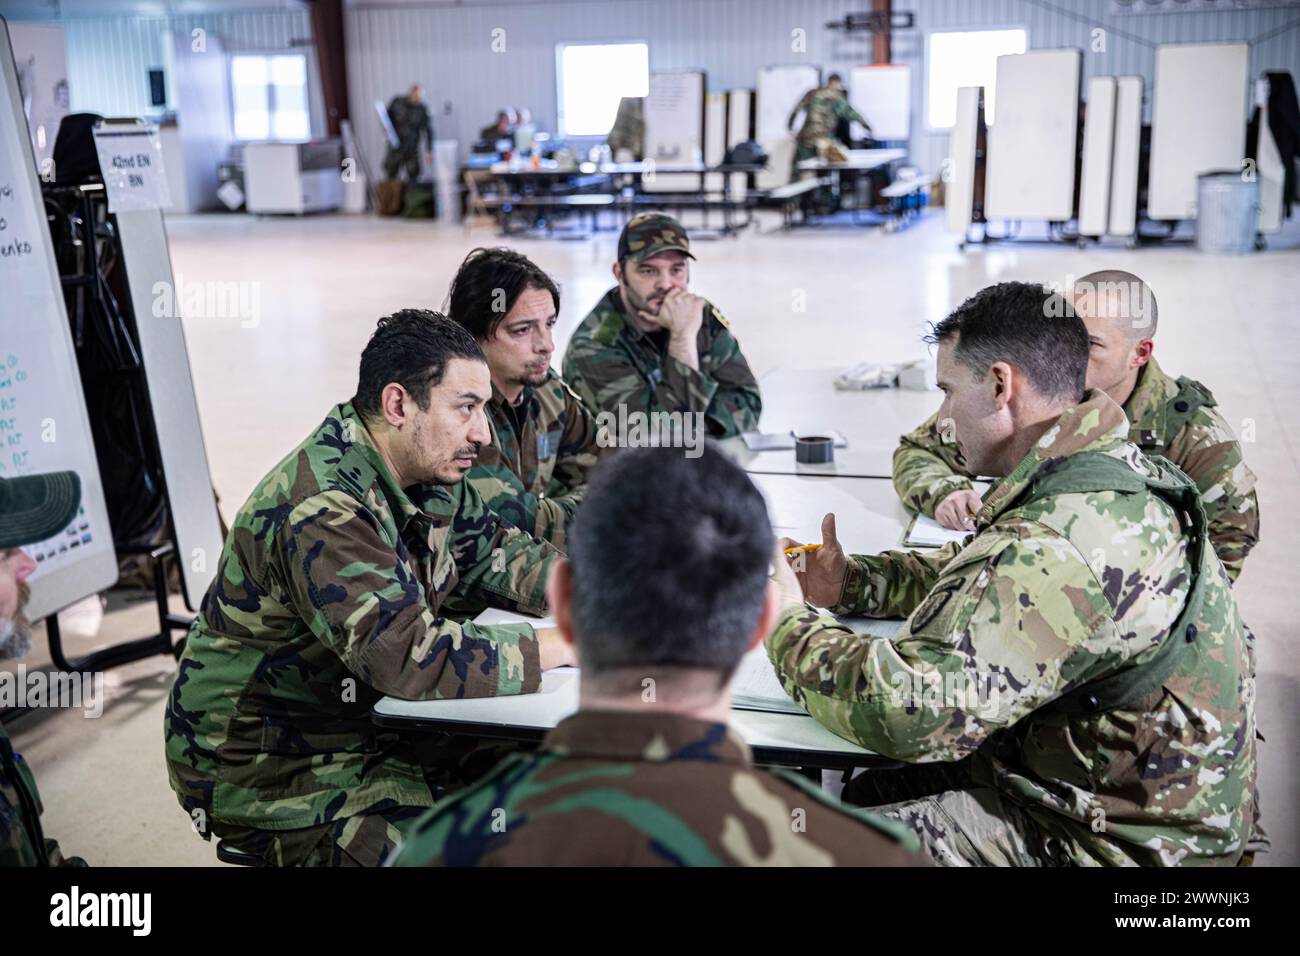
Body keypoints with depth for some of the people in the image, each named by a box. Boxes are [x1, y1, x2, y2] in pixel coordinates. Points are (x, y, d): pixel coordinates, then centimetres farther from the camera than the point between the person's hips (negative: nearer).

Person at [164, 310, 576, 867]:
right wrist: (569, 642, -28)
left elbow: (496, 555, 10)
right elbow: (416, 659, -36)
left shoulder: (428, 472, 0)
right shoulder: (323, 511, -30)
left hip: (372, 723, 9)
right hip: (273, 772, -8)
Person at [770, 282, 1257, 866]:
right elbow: (980, 575, 15)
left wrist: (787, 619, -20)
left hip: (1116, 843, -9)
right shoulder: (1114, 470, 1)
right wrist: (851, 582, 1)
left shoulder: (1063, 546, -33)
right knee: (864, 794, 17)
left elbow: (906, 712, -36)